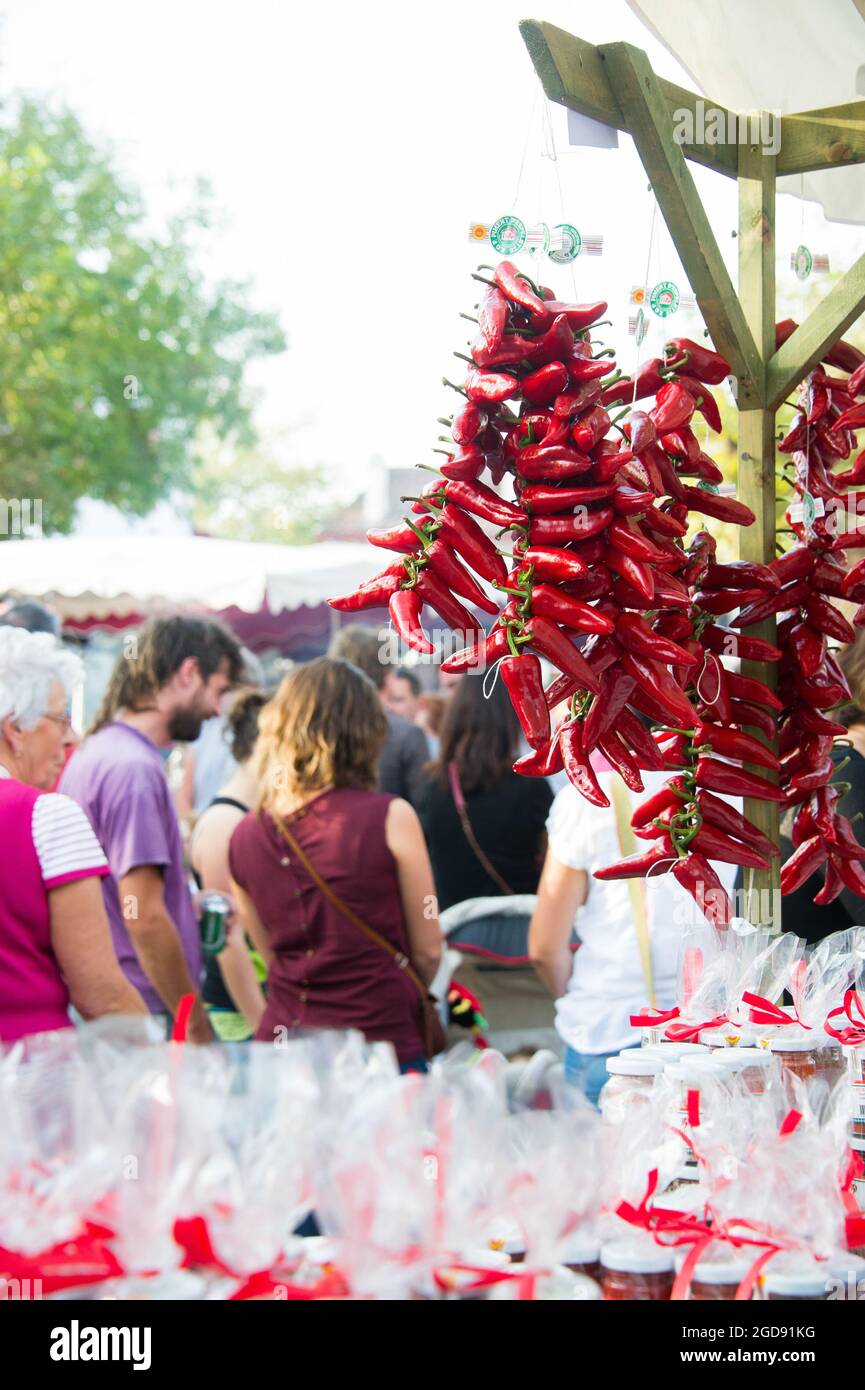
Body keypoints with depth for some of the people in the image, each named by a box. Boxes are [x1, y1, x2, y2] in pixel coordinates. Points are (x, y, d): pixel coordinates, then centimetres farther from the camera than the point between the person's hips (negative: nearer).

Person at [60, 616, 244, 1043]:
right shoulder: (135, 768, -17)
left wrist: (189, 904, 17)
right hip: (148, 1018, -10)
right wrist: (198, 1029, -17)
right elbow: (144, 917, -21)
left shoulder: (93, 752, 14)